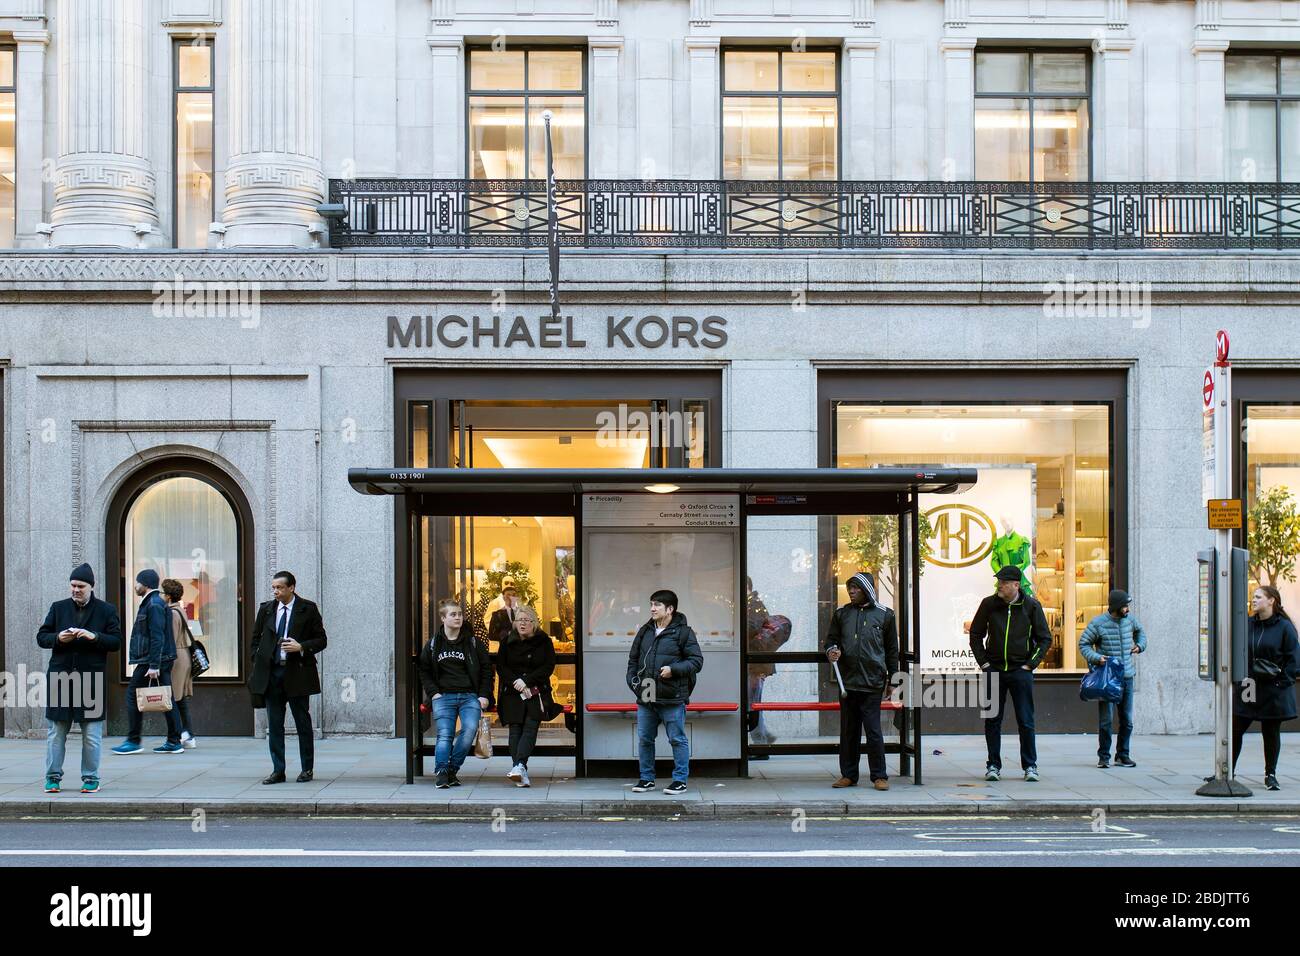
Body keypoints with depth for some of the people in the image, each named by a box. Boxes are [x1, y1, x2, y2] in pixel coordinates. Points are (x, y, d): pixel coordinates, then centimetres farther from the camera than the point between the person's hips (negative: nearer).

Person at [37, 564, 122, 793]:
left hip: (91, 678, -2)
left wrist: (94, 637, -16)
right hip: (60, 677, 2)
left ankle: (91, 778, 11)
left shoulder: (106, 610, 4)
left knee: (92, 734, 2)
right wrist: (58, 638, -10)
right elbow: (41, 637, 10)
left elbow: (116, 641, 1)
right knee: (55, 731, 4)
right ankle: (53, 777, 11)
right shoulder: (58, 608, 10)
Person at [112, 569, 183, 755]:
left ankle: (133, 741, 1)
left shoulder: (153, 605, -14)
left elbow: (157, 638, -20)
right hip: (163, 661, 10)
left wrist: (153, 666, -23)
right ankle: (174, 742, 7)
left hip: (151, 662, -10)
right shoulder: (154, 602, 18)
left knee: (133, 696, -2)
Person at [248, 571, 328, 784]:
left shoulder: (308, 609, -2)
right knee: (274, 725, 4)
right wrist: (259, 662, 6)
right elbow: (255, 639, 18)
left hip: (297, 673, -3)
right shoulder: (266, 609, 8)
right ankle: (278, 771, 9)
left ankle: (307, 769, 13)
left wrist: (301, 647, -16)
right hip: (271, 673, 4)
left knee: (303, 723, 4)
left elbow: (321, 640, 0)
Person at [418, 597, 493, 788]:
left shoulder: (472, 642, 7)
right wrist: (433, 692, 3)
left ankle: (452, 769, -11)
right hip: (443, 696, 1)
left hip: (470, 696, -1)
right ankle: (441, 771, -15)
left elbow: (486, 669, 12)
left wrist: (484, 695, 3)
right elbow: (424, 671, 18)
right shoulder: (433, 644, 10)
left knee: (470, 729, -22)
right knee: (445, 735, -16)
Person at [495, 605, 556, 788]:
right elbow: (501, 666, 5)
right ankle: (521, 773, -6)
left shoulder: (544, 642, 4)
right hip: (513, 693, 2)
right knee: (515, 730, -4)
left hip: (536, 693, -2)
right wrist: (515, 682, -12)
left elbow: (549, 667, -3)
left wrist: (526, 680, -13)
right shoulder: (508, 642, 9)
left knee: (530, 728, -15)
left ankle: (519, 765, -27)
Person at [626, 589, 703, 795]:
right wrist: (633, 681, 10)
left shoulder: (683, 632, -6)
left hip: (672, 699, -6)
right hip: (645, 698, 6)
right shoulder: (645, 631, 12)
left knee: (677, 739, 1)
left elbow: (697, 661, -7)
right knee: (644, 739, 11)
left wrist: (673, 669, -18)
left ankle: (680, 780, 10)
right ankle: (647, 778, 22)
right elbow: (633, 659, 23)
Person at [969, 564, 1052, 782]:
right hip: (994, 671, 2)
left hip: (1021, 672, -2)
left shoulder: (1031, 606, -1)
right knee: (992, 720, 4)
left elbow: (1045, 639, 5)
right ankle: (993, 765, 11)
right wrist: (983, 662, 3)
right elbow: (975, 635, 11)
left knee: (1026, 721, 1)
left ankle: (1030, 766, 9)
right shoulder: (989, 604, 2)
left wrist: (1030, 664, -3)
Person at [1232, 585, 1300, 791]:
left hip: (1273, 691, -3)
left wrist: (1282, 681, -13)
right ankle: (1228, 771, 13)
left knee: (1271, 733, 7)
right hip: (1246, 688, 3)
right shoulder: (1247, 625, 5)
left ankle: (1270, 774, 19)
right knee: (1235, 730, 2)